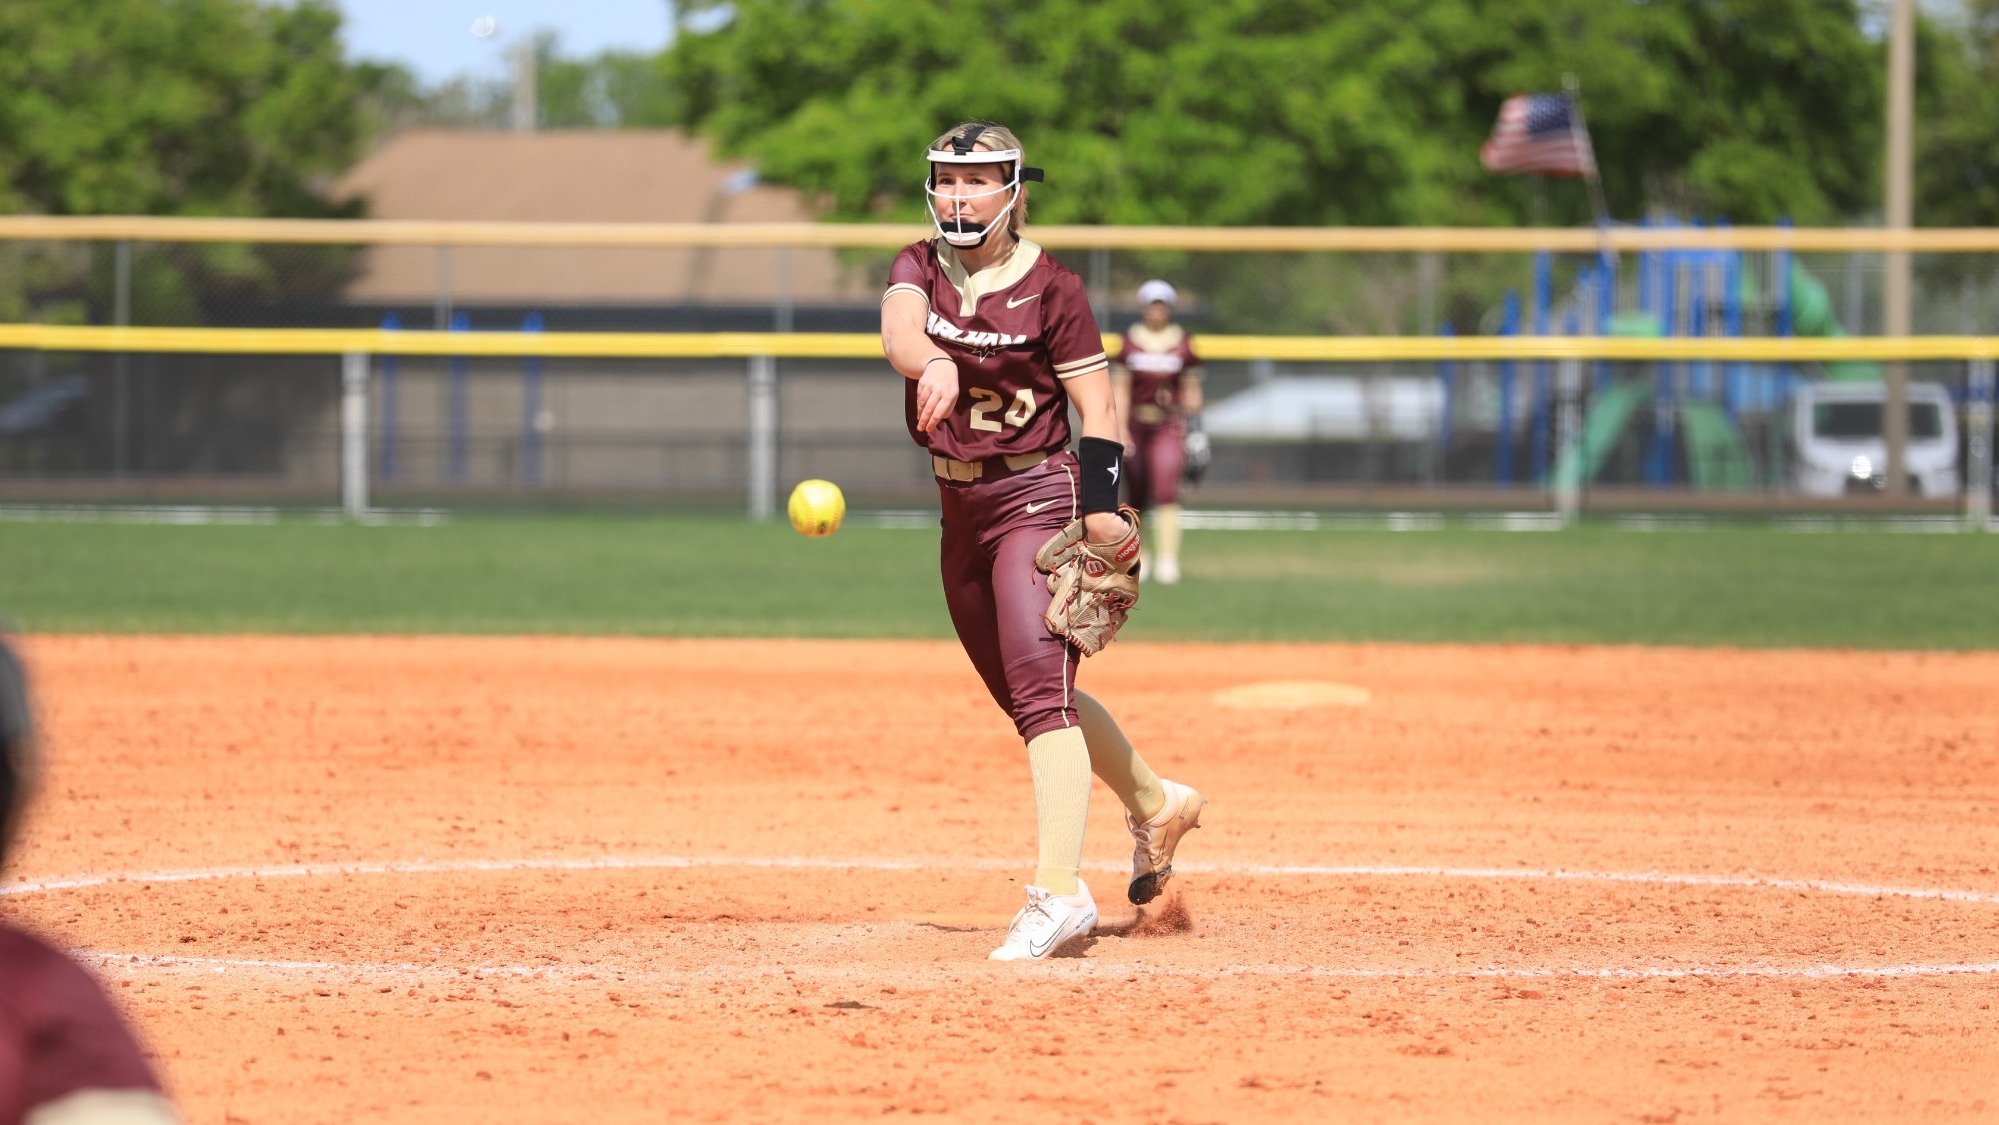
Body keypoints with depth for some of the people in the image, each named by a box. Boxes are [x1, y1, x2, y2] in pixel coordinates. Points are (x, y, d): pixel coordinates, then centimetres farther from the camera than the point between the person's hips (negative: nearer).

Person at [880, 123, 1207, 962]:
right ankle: (1155, 804, 39)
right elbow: (898, 330, -18)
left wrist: (1099, 510, -23)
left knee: (1039, 685, -20)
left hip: (1036, 496, -7)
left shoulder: (1049, 288, -8)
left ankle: (1060, 892, -27)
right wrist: (933, 363, -42)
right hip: (959, 507, 7)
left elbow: (1097, 405, -9)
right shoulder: (920, 267, 4)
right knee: (1030, 697, 17)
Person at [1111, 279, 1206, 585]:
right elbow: (1120, 389, 1)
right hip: (1136, 421, 1)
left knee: (1166, 490, -15)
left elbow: (1191, 391, 9)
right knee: (1136, 495, 6)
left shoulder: (1182, 343, 4)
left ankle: (1168, 560, -20)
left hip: (1169, 424, -1)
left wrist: (1195, 433, 7)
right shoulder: (1130, 342, 3)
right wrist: (1119, 430, -8)